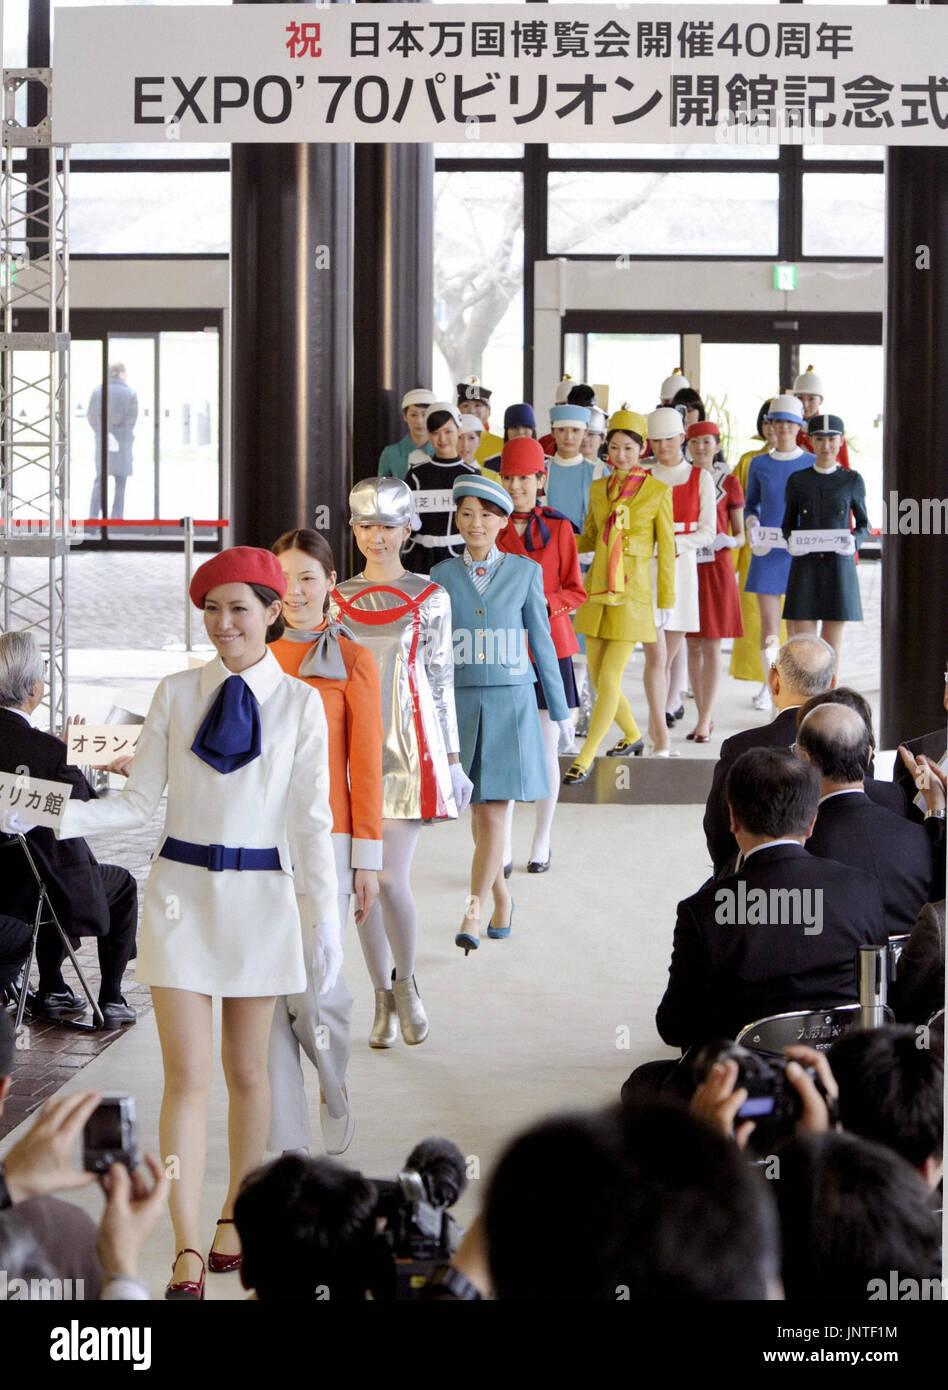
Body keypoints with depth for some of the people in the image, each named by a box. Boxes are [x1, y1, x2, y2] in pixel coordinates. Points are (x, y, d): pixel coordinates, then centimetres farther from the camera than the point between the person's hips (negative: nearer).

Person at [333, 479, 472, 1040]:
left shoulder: (430, 598, 2)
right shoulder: (337, 598, 9)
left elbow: (442, 679, 4)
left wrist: (451, 758, 2)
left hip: (407, 746, -3)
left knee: (391, 877, -10)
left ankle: (406, 983, 13)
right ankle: (384, 998, 17)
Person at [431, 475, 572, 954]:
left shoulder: (525, 572, 2)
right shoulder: (442, 576, 4)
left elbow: (541, 641, 6)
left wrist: (560, 710, 9)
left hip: (510, 704, -2)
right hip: (461, 703, 2)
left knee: (493, 814, -9)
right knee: (478, 814, 8)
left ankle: (472, 914, -10)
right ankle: (501, 897, 28)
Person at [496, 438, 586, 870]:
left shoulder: (558, 528, 1)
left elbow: (575, 592, 3)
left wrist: (544, 603, -15)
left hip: (548, 646, -1)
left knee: (545, 750, 5)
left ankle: (541, 843, 17)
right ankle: (503, 848, 6)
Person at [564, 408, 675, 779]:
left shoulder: (658, 491, -2)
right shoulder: (598, 488, 10)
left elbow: (666, 549, 0)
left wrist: (666, 602, -2)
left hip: (632, 594, -5)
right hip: (597, 591, 5)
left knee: (609, 680, -10)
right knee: (599, 679, 8)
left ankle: (585, 757, -4)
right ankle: (632, 737, 32)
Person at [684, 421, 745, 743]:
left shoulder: (728, 483, 2)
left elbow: (740, 535, 4)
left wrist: (727, 541, -17)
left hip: (716, 569, -3)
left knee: (711, 646, -4)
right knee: (692, 645, 6)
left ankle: (704, 720, -2)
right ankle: (704, 717, 14)